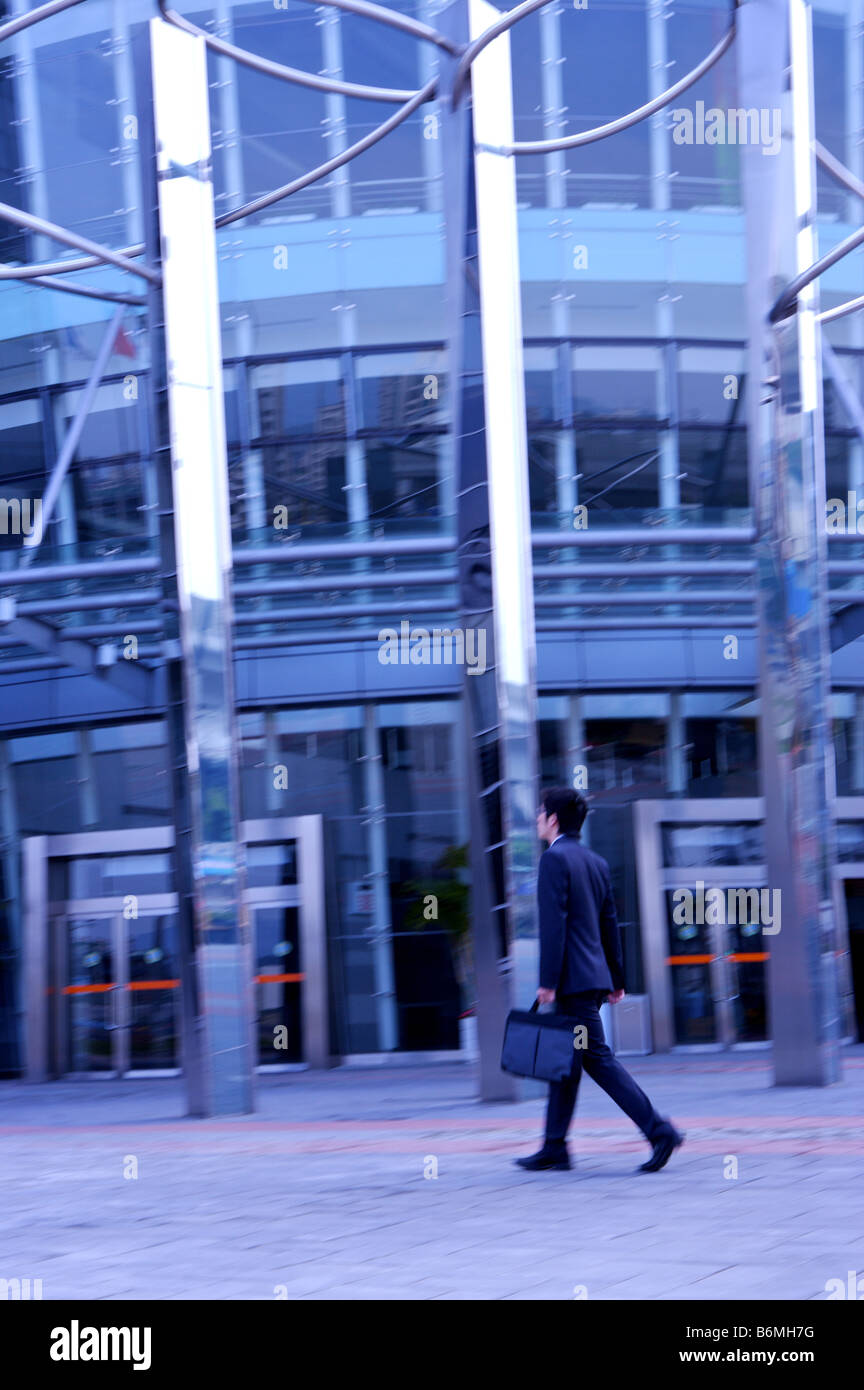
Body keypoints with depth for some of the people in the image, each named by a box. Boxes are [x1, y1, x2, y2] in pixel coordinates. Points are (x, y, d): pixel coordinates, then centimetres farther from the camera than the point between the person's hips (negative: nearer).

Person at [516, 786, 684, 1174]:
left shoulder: (555, 858, -11)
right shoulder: (596, 862, 15)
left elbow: (553, 923, -17)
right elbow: (609, 925, 17)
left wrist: (547, 981, -18)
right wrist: (616, 980, 20)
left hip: (573, 979, -9)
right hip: (594, 976, 9)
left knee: (598, 1058, -9)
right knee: (566, 1059, 12)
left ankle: (658, 1130, -15)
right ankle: (554, 1148, 15)